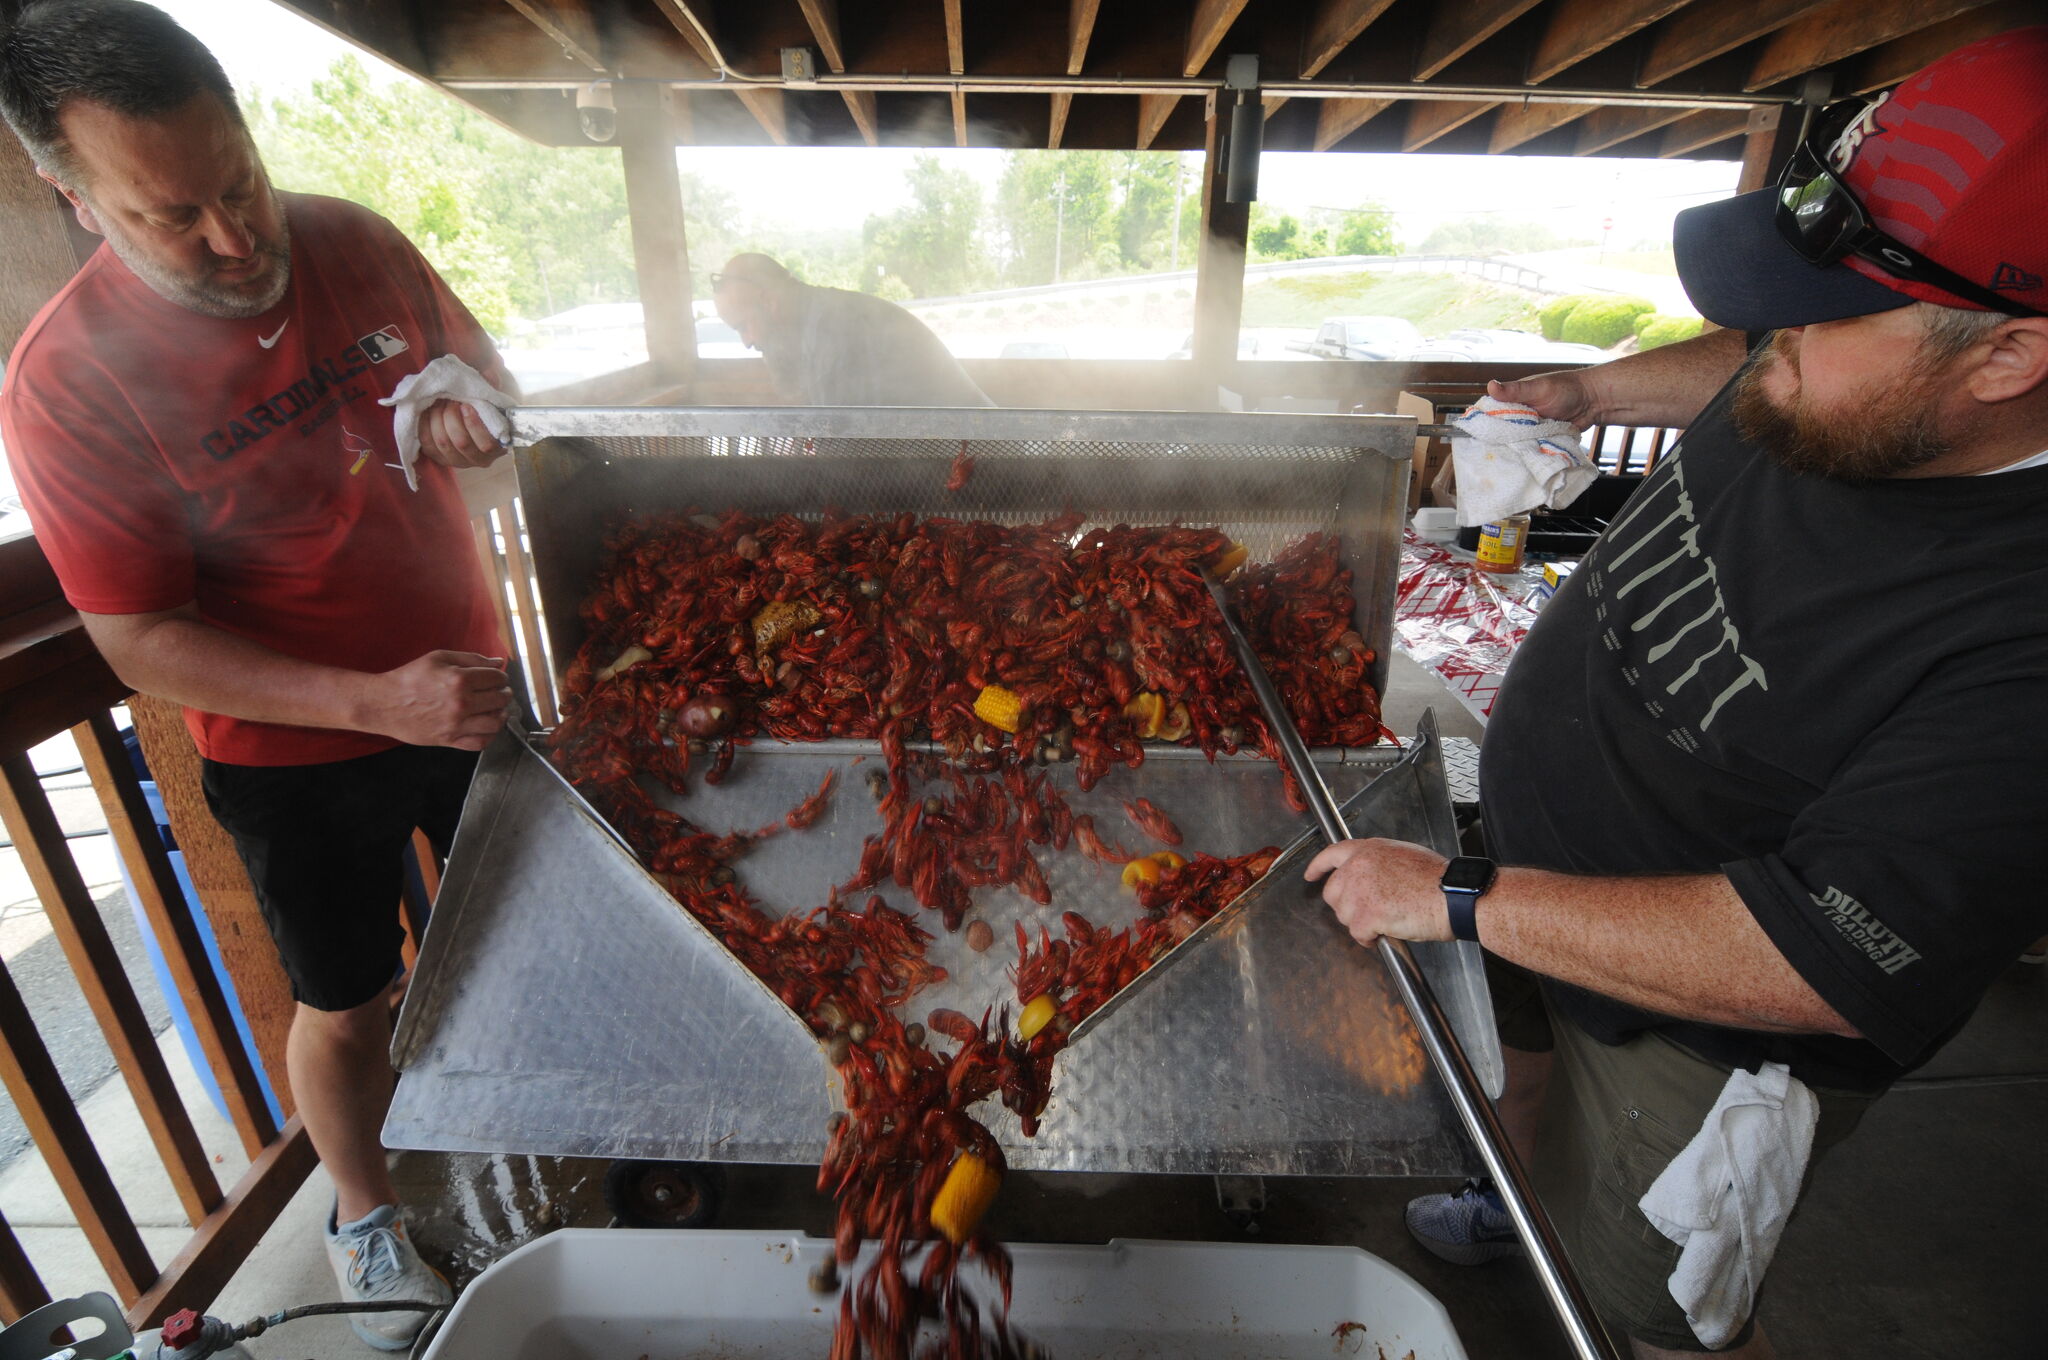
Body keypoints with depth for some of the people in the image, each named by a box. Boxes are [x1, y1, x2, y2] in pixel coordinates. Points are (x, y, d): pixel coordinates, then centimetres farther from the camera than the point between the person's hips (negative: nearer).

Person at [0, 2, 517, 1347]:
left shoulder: (352, 241, -8)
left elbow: (479, 365, 9)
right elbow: (142, 641, -17)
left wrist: (471, 414, -16)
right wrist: (377, 701, -30)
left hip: (470, 679, 4)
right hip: (300, 756, -4)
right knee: (347, 1002, 16)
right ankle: (364, 1212, 45)